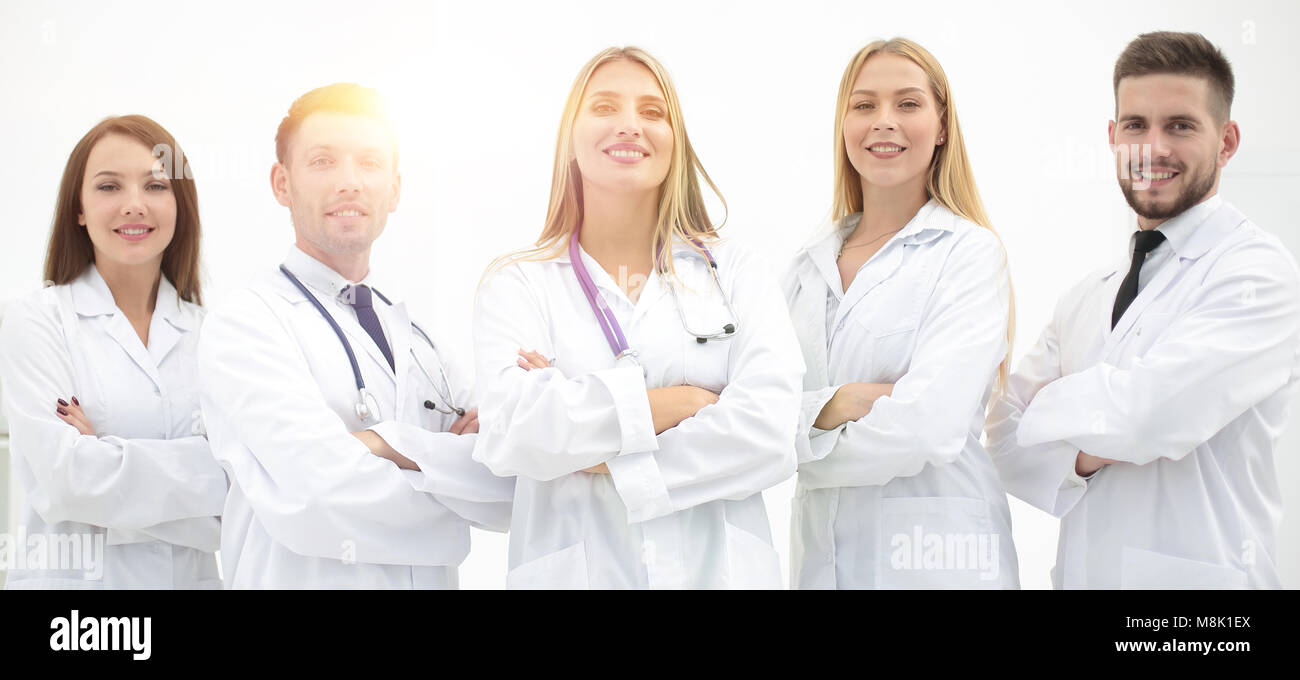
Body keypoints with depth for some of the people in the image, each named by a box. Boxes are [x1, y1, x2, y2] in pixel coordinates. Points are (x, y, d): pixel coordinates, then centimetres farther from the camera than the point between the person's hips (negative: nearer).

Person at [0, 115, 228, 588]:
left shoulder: (207, 332, 2)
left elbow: (238, 504, -6)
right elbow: (66, 477, -17)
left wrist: (111, 459, -15)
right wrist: (200, 467, -13)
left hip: (193, 575, 3)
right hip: (71, 576, -3)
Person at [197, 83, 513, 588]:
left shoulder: (419, 336, 6)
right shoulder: (241, 328, -10)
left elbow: (510, 497, -6)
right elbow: (328, 498, -22)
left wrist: (396, 447, -19)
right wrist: (455, 458, -9)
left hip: (432, 579, 5)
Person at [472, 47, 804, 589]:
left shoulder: (737, 274, 5)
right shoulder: (516, 285, 3)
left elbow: (769, 435, -10)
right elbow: (510, 432, -14)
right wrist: (680, 402, -13)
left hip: (723, 568, 1)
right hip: (574, 569, -1)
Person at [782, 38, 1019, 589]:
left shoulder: (970, 253, -7)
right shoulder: (807, 268, 9)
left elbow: (929, 425, -18)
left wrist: (805, 447, -5)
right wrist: (831, 407, -17)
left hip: (937, 557, -4)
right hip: (819, 549, 5)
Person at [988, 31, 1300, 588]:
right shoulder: (1085, 298, 10)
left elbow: (1146, 414, -22)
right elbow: (1006, 438, 5)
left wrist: (1048, 404, -4)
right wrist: (1078, 459, -15)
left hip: (1194, 575, -6)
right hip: (1077, 573, 6)